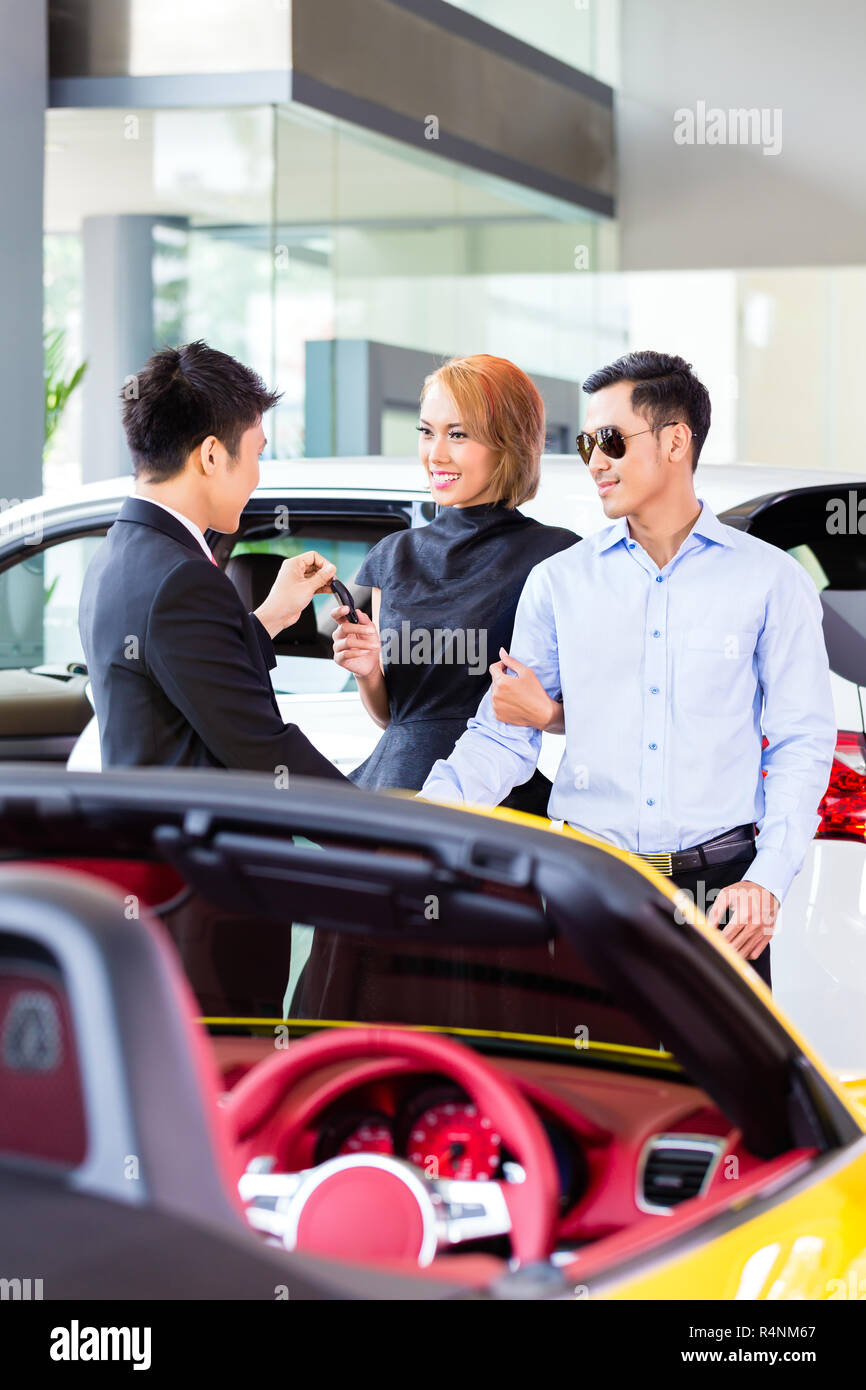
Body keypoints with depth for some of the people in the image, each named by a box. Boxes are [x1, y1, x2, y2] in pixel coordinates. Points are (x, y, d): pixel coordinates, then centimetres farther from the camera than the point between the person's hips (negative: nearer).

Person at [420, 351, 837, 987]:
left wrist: (767, 881, -10)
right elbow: (503, 737, 7)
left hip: (718, 887, -2)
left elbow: (801, 744, 2)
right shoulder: (558, 582, 9)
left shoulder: (771, 581, 4)